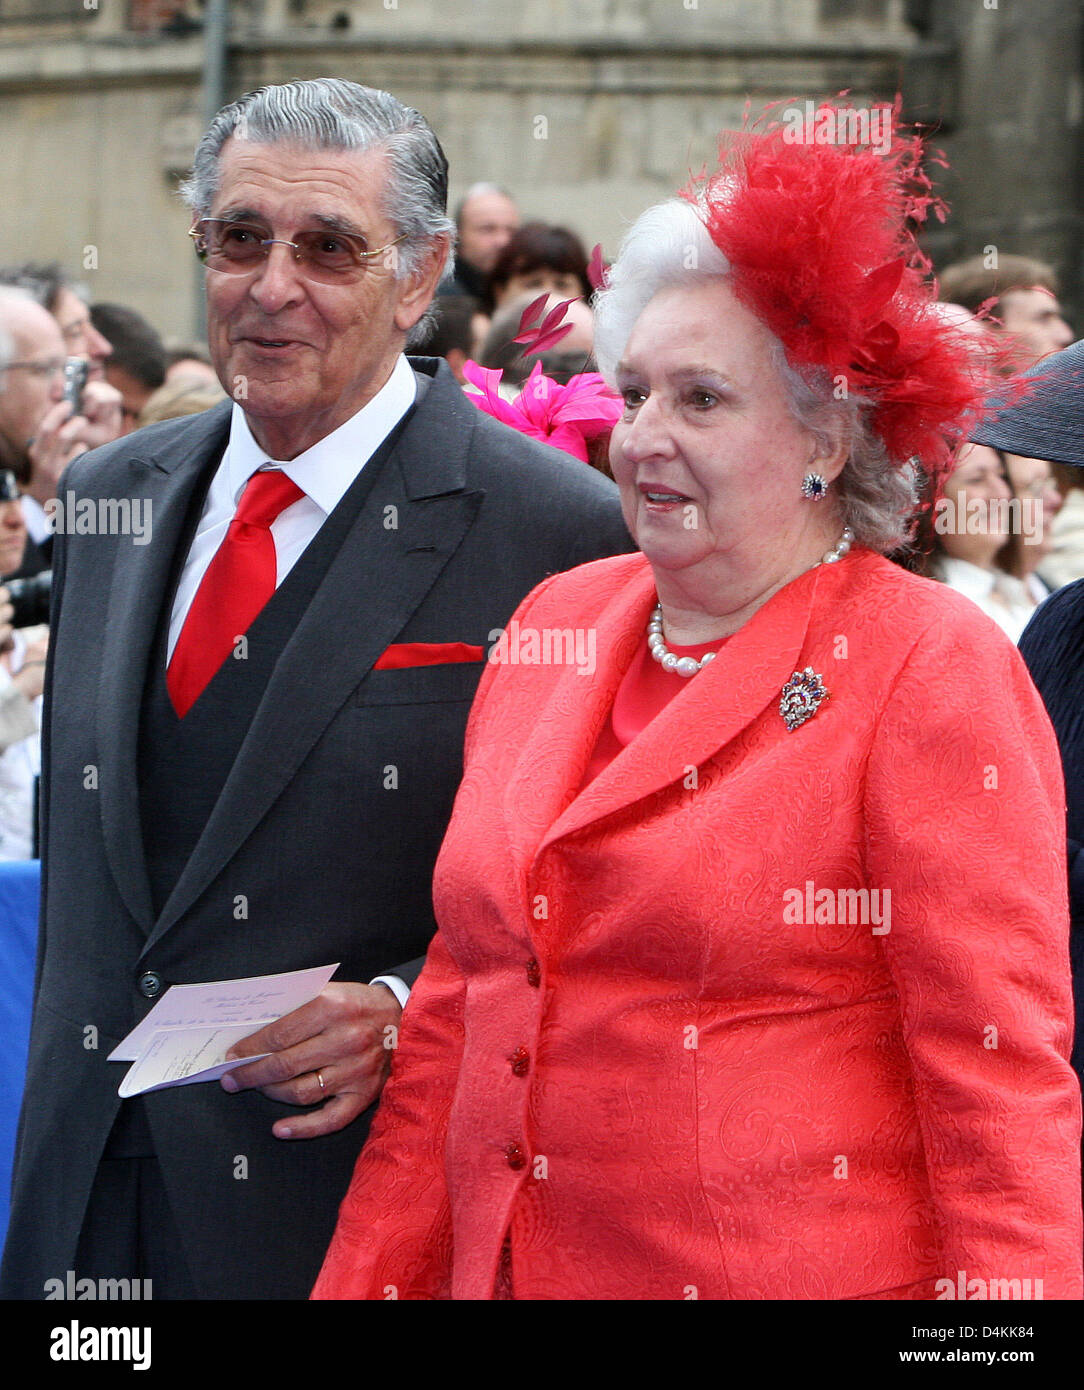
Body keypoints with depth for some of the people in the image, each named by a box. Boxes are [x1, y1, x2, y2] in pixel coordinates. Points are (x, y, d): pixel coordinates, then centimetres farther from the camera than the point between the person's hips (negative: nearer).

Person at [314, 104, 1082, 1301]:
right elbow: (460, 1011, 12)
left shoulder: (930, 671, -10)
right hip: (512, 1268, 6)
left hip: (807, 1267, -6)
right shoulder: (553, 628, 9)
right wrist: (372, 1279, 7)